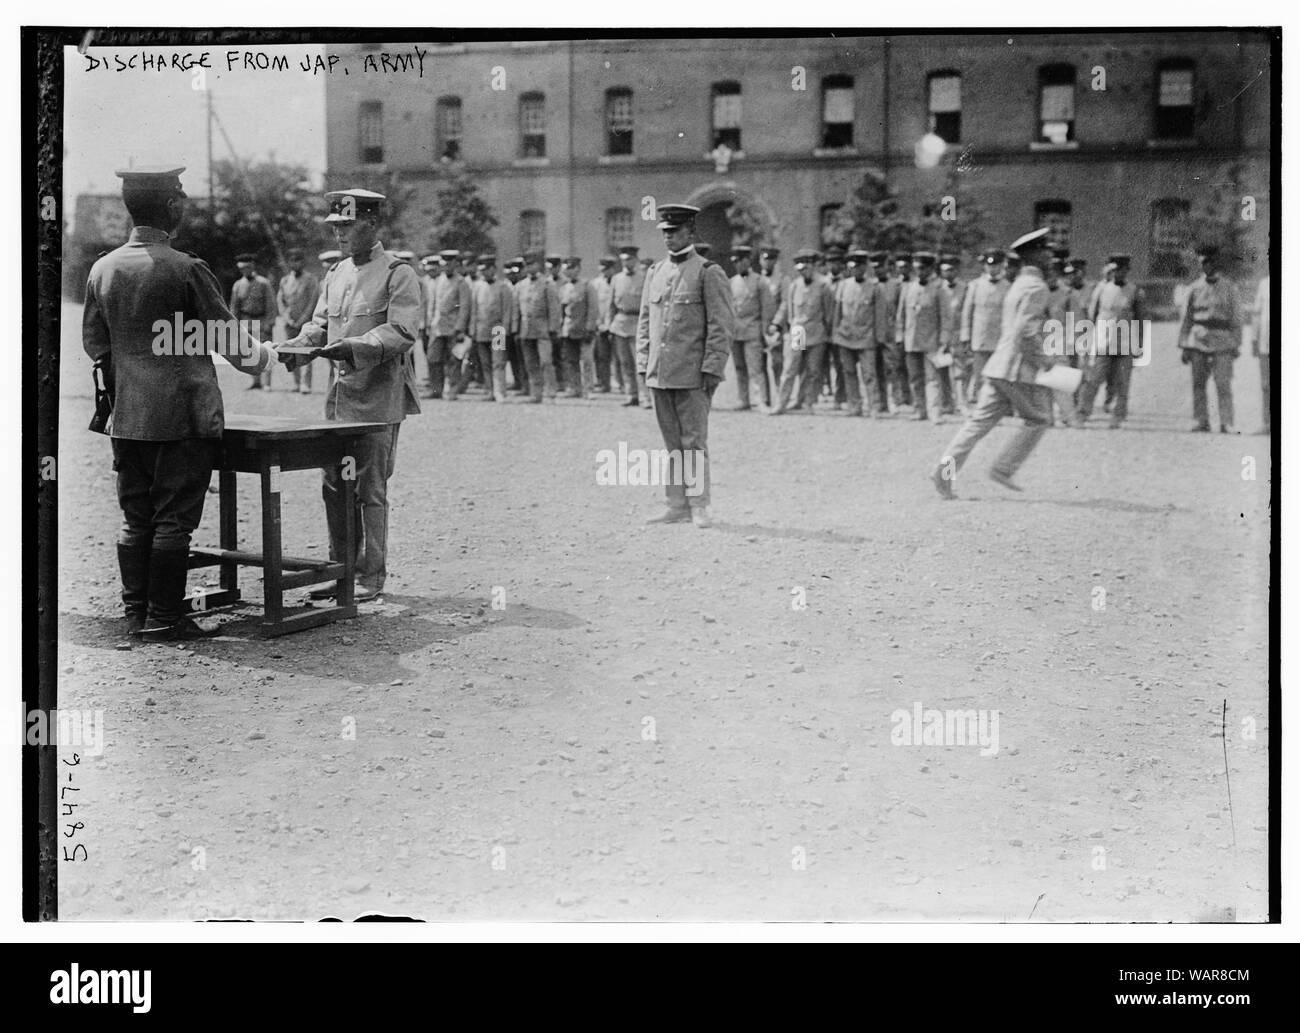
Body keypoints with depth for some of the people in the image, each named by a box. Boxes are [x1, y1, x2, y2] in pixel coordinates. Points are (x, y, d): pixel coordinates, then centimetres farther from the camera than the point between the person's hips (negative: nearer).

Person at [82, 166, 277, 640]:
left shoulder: (102, 269, 5)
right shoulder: (186, 270, -13)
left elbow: (94, 343, 12)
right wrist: (259, 355, 16)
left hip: (127, 418, 6)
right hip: (183, 415, -6)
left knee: (135, 518, 12)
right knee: (174, 519, 0)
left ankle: (135, 613, 17)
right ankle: (163, 618, 4)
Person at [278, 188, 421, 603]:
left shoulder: (398, 273, -6)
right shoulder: (336, 274, 15)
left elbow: (401, 331, -15)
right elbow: (320, 324, 17)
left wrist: (354, 346, -26)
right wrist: (297, 346, -4)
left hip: (379, 397, -7)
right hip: (340, 393, 7)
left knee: (369, 489, -2)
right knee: (333, 486, 9)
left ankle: (371, 577, 7)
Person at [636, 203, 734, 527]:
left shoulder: (708, 273, -3)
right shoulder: (655, 273, 14)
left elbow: (721, 326, -7)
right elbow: (644, 322, 17)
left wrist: (712, 368, -13)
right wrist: (643, 364, 9)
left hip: (693, 375, -5)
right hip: (659, 375, 5)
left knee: (694, 441, -4)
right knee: (672, 443, 9)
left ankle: (699, 507, 3)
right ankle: (677, 506, 15)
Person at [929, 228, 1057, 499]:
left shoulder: (1017, 285, 20)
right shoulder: (1035, 287, -12)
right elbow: (1026, 331, -22)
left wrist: (1043, 357, 25)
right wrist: (1046, 361, -13)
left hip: (999, 366, 9)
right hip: (1020, 368, -9)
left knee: (981, 420, 5)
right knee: (1038, 420, 6)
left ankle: (945, 468, -2)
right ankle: (1004, 468, 5)